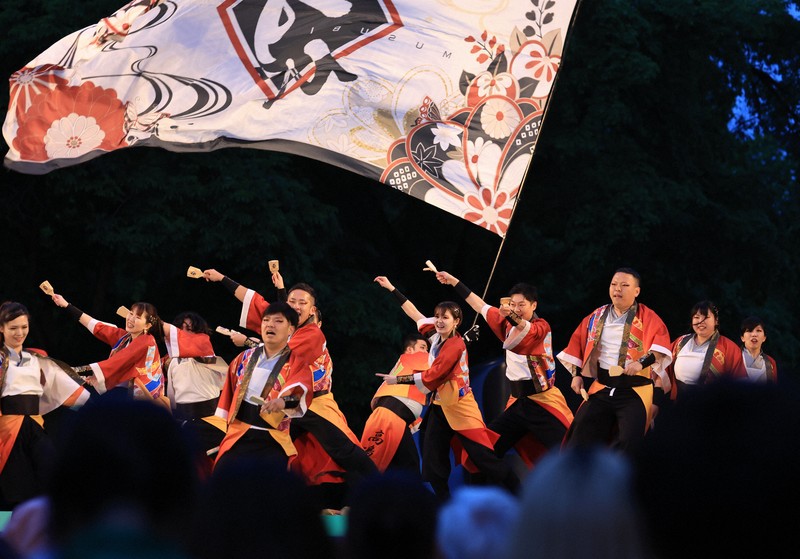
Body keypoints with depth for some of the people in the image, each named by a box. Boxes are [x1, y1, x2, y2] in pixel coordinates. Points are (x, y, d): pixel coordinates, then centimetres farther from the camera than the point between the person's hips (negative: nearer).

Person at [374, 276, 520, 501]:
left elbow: (430, 377, -21)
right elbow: (415, 314, 15)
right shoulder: (437, 336, 4)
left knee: (484, 456, -9)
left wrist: (398, 379, -15)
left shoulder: (455, 345, -18)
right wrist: (391, 289, 16)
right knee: (433, 460, 5)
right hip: (440, 406, 8)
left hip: (460, 408, -8)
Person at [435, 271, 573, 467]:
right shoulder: (508, 324, 9)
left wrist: (512, 317, -54)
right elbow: (480, 306, 16)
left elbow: (525, 329, -32)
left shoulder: (541, 326, -10)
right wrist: (454, 281, 18)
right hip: (518, 402, 7)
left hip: (543, 402, -7)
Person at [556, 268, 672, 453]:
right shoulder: (597, 317, 11)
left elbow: (662, 347, -15)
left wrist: (642, 362, -29)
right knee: (581, 436, 1)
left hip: (635, 390, -4)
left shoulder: (648, 318, -3)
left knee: (629, 445, -13)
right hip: (601, 388, 4)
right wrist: (576, 374, 9)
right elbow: (578, 343, 17)